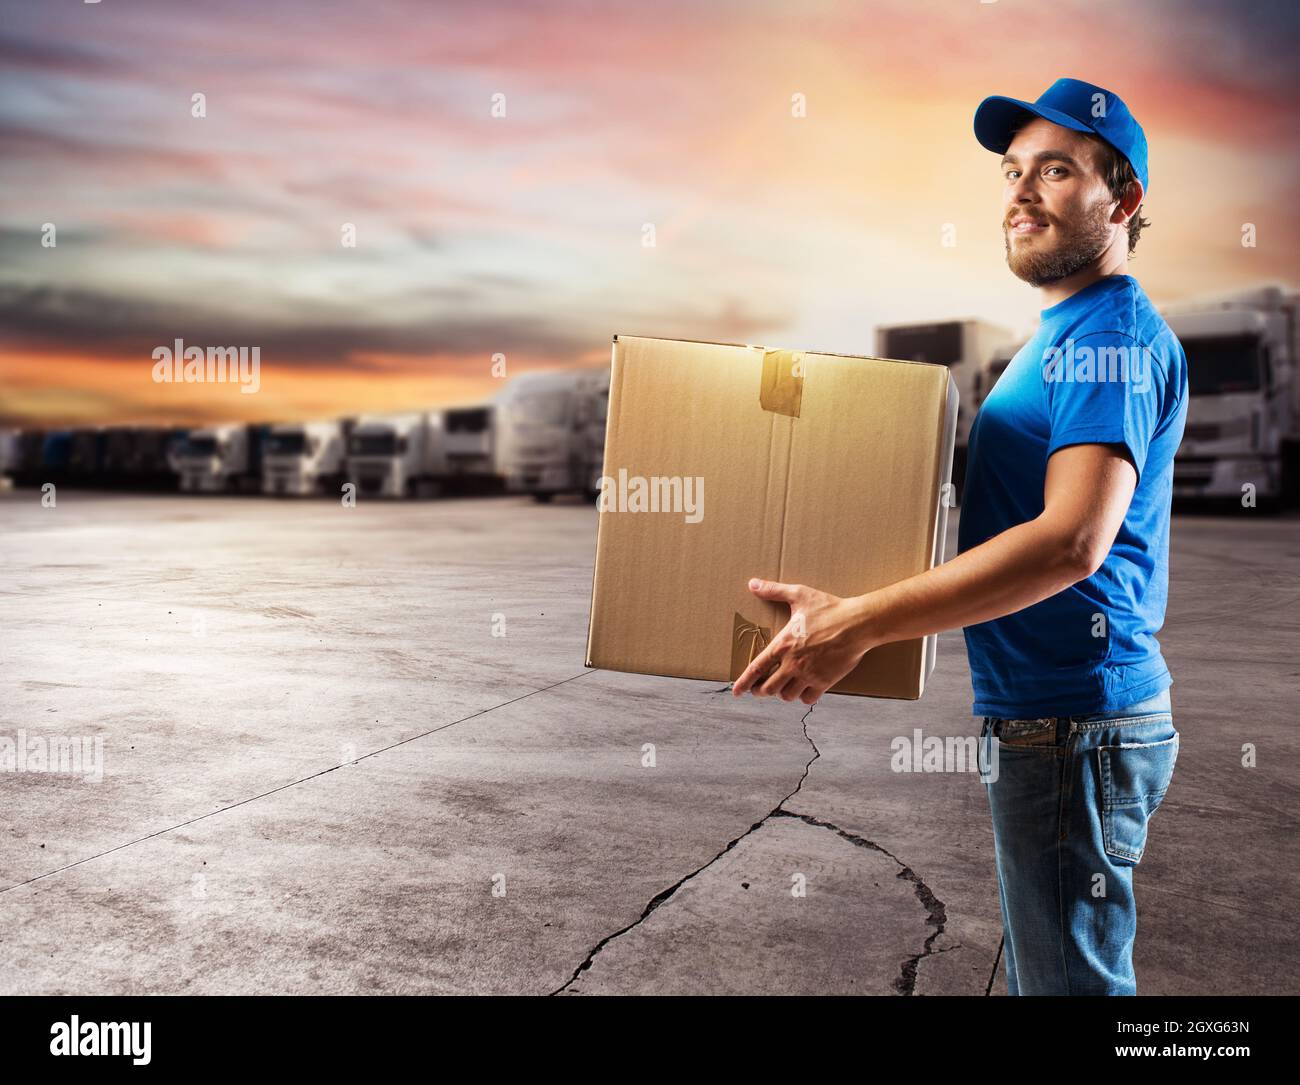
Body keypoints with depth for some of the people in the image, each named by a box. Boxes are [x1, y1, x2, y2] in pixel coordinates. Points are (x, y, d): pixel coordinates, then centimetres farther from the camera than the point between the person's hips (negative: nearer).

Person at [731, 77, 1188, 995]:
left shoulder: (1114, 335, -14)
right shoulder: (1062, 334, 18)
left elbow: (1072, 540, -28)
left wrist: (856, 623, -30)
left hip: (1072, 723, -10)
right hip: (1043, 716, 10)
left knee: (1068, 973, 2)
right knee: (1047, 962, 22)